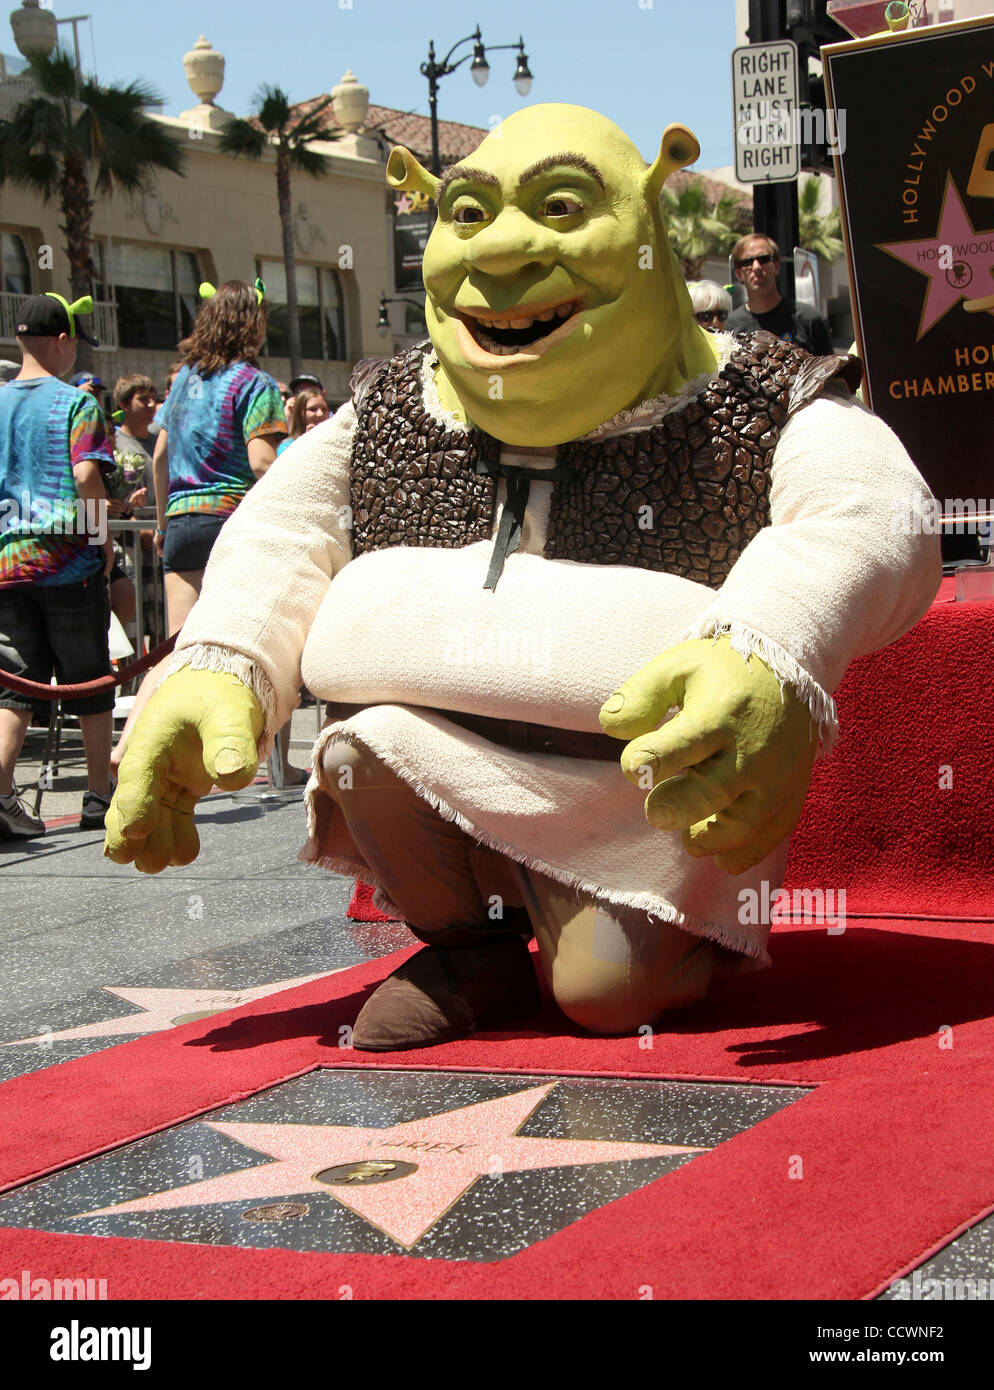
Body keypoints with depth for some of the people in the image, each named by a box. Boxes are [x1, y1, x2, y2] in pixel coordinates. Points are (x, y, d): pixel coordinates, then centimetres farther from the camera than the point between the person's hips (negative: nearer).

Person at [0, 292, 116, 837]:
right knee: (90, 680, 8)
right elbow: (87, 476, -17)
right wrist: (104, 539, -7)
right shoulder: (76, 403, -6)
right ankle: (99, 797, 14)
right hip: (70, 560, -4)